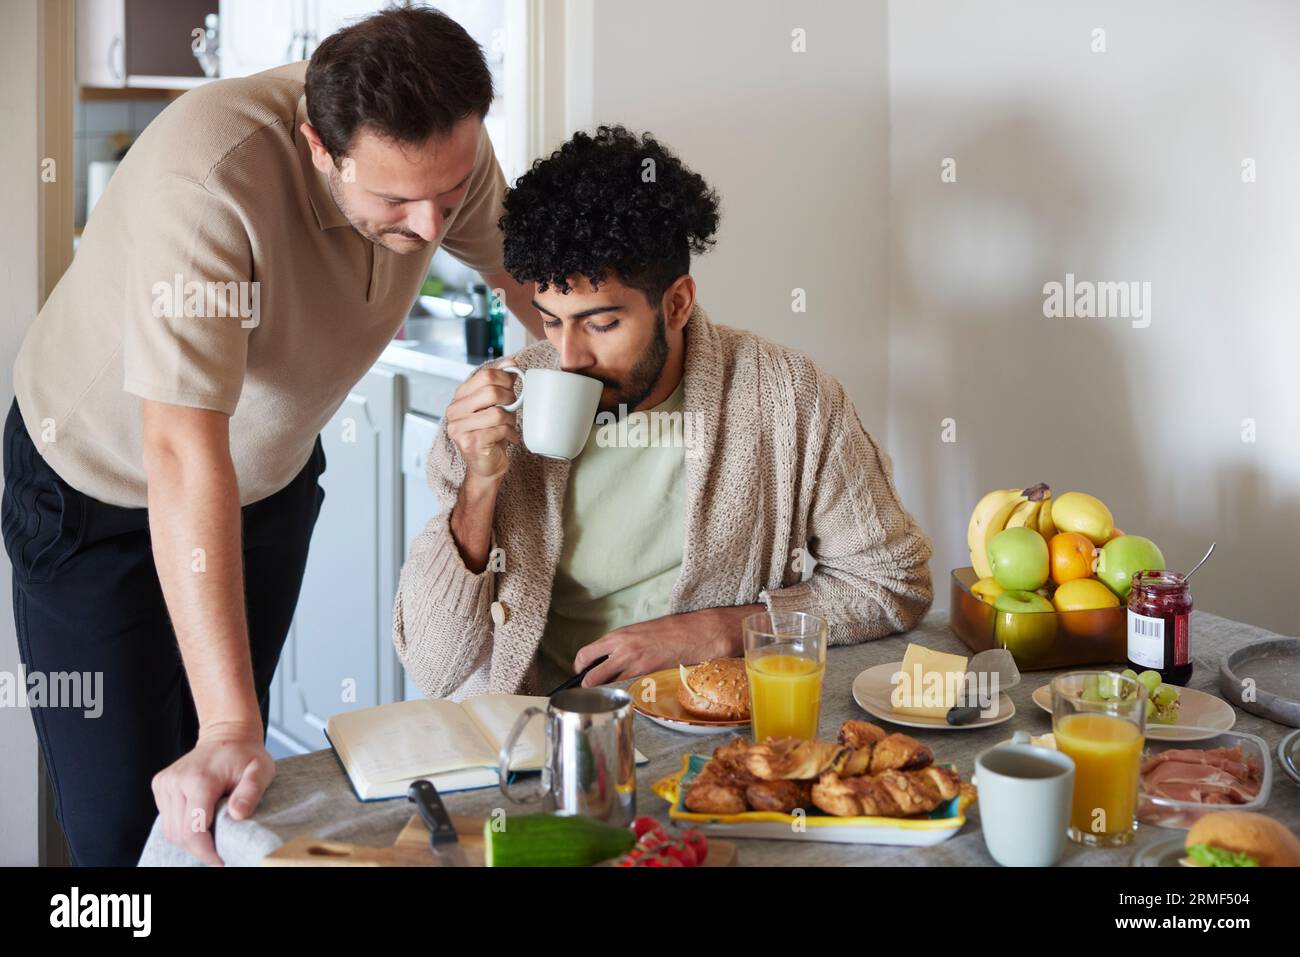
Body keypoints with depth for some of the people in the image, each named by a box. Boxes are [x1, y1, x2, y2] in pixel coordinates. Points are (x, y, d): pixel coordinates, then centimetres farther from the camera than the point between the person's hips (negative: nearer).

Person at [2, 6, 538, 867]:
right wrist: (231, 724, -45)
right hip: (100, 490, -5)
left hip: (274, 474, 5)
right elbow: (183, 456, -43)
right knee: (126, 817, -5)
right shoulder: (209, 175, -40)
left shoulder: (444, 151, -20)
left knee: (233, 790, 12)